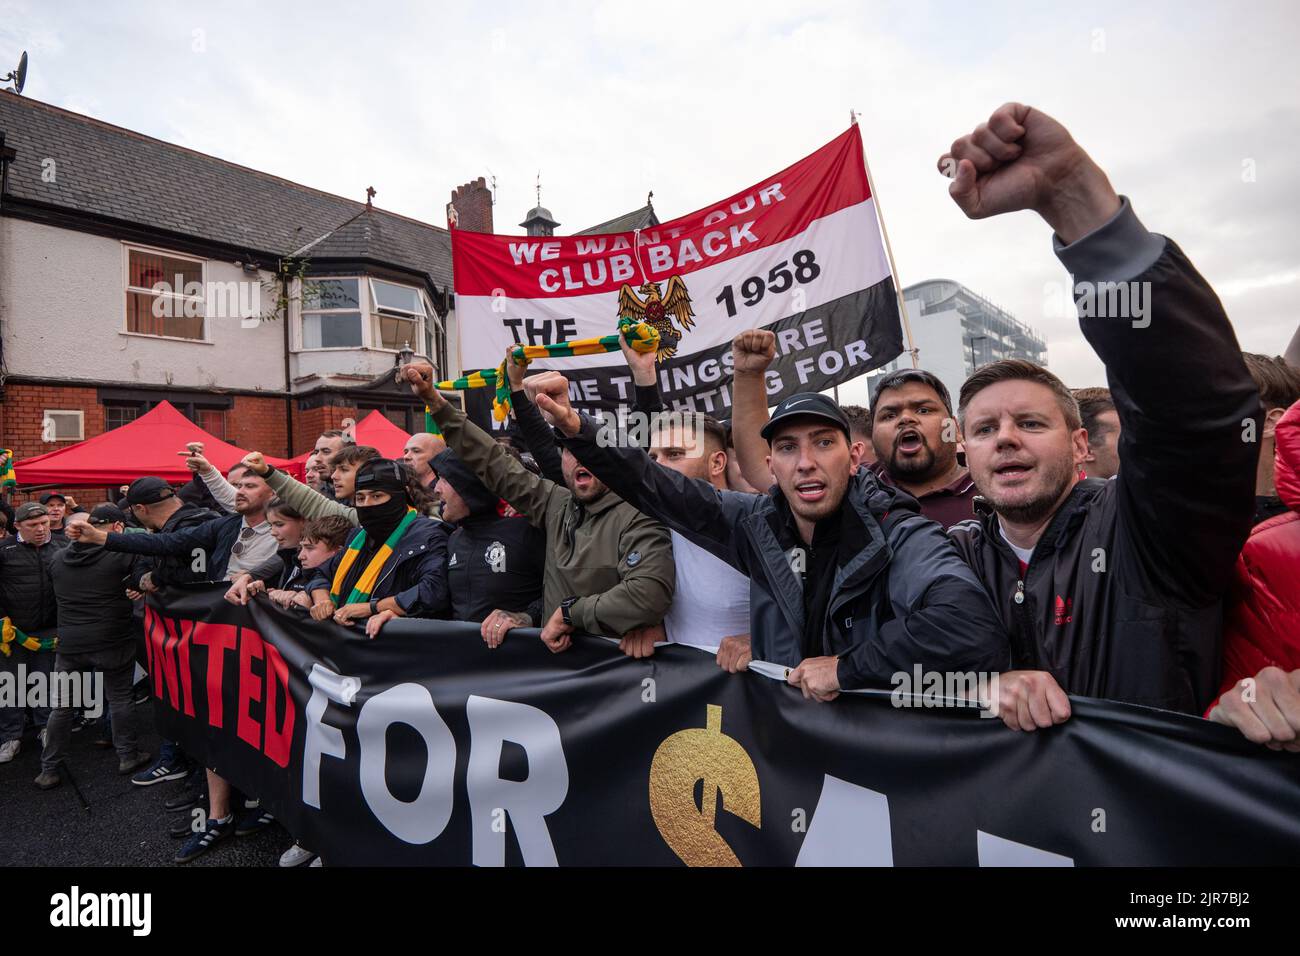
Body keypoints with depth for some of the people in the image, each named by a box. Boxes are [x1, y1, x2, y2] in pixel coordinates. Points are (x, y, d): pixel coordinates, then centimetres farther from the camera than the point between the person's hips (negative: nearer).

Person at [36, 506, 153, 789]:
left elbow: (56, 596, 20)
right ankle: (128, 756, 20)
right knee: (119, 700, 9)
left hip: (69, 644, 4)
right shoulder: (124, 553, -13)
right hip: (113, 642, -4)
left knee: (62, 706, 14)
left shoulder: (59, 559, 6)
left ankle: (49, 770, 23)